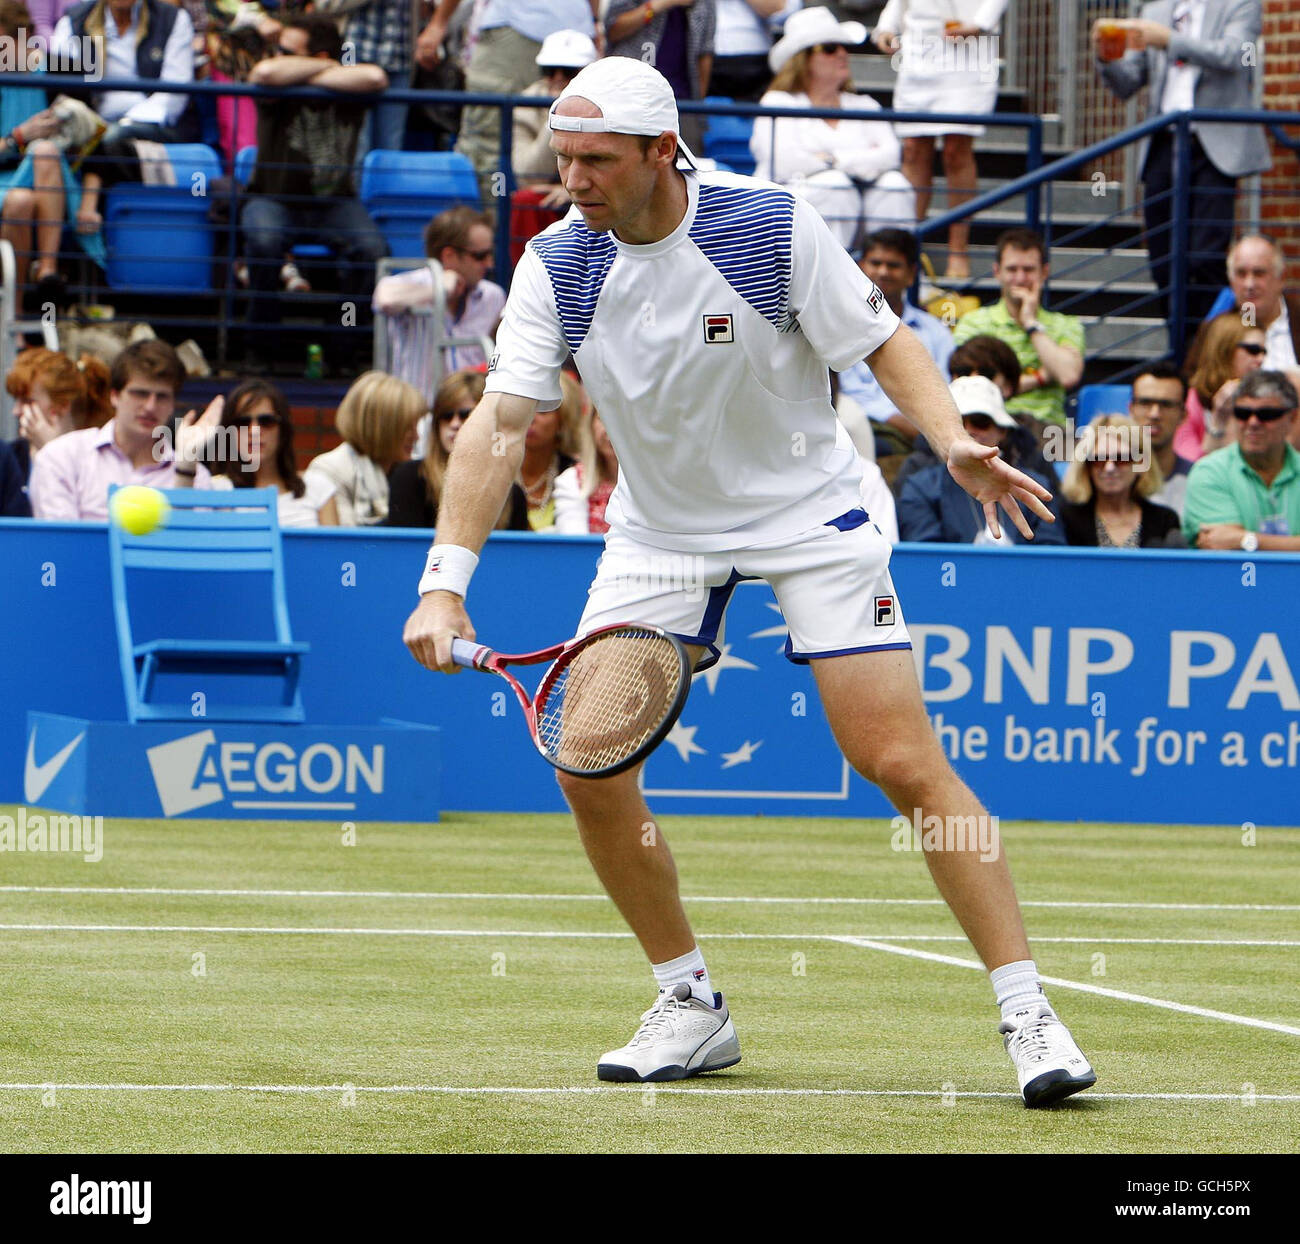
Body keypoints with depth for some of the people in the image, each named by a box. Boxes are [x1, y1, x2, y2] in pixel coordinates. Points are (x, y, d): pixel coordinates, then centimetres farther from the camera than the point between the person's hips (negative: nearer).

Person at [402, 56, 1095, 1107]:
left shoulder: (773, 226, -19)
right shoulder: (558, 266, -12)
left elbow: (883, 340, -11)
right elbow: (502, 421, -16)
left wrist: (954, 441, -30)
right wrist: (446, 583, -27)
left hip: (811, 517, -4)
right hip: (660, 534, 4)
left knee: (903, 762, -13)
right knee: (588, 761, -8)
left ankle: (1029, 1015, -7)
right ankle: (691, 1007, 10)